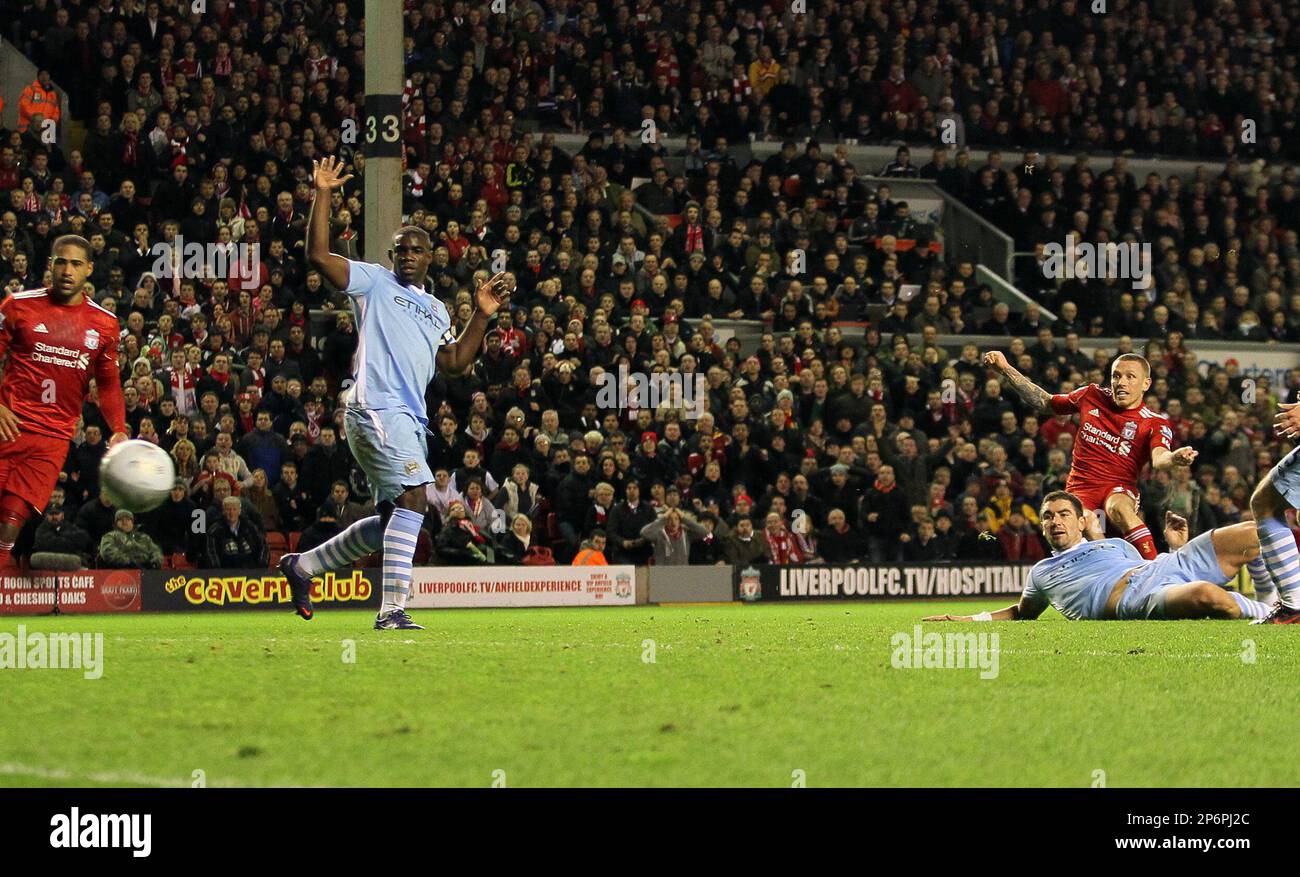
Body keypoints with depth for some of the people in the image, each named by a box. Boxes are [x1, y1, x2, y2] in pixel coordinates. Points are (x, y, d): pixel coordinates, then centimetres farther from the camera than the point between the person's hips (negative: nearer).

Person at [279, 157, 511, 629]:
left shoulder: (437, 311, 26)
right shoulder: (374, 282, 7)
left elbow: (455, 362, 21)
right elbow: (319, 255, -3)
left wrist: (482, 316, 14)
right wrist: (323, 196, -6)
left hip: (411, 419, 8)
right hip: (376, 408, -8)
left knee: (390, 522, 12)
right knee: (412, 499, -22)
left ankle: (302, 565, 28)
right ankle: (393, 609, -24)